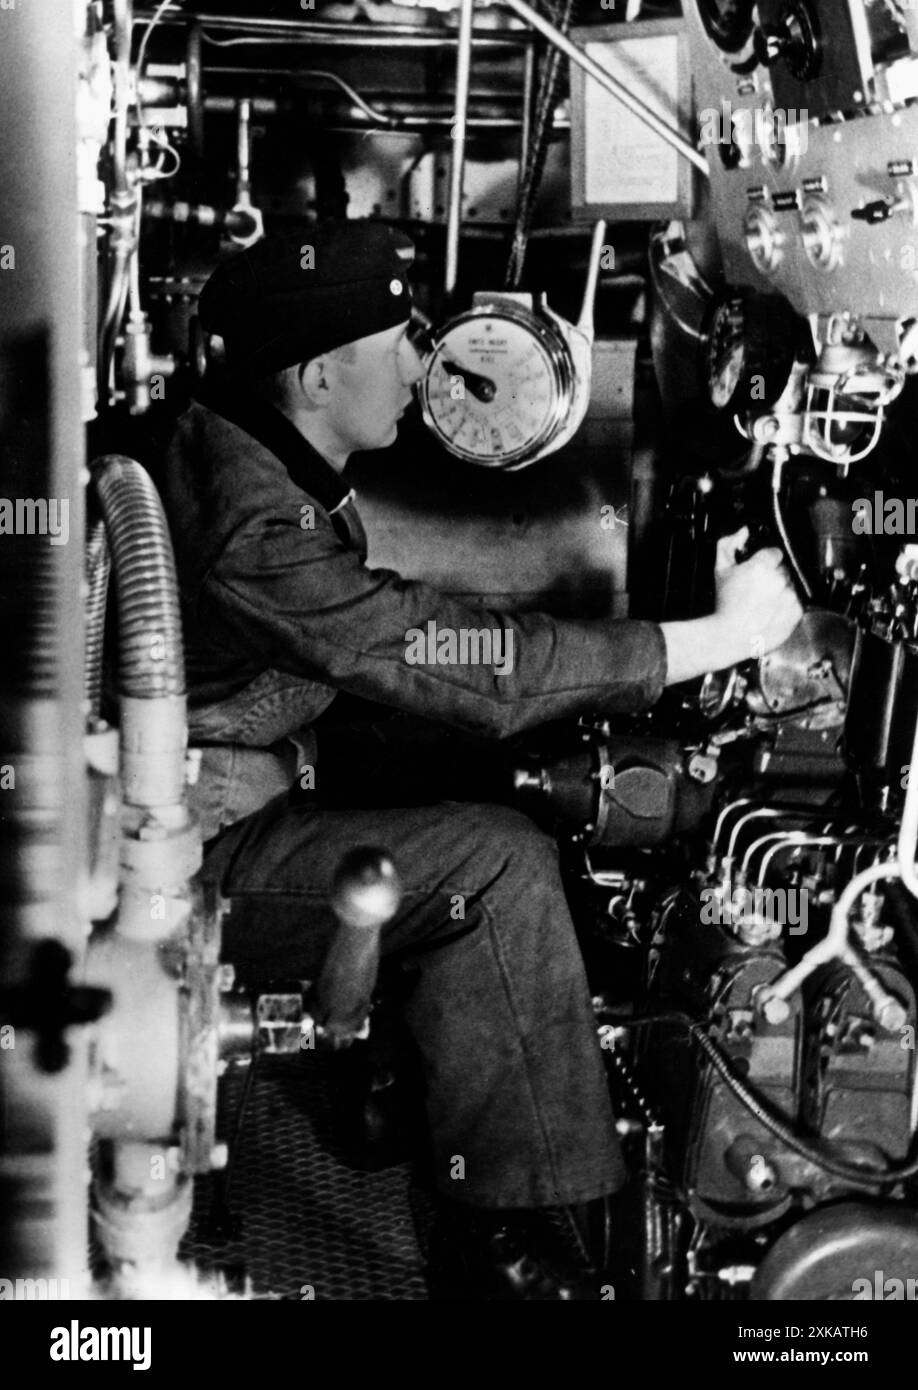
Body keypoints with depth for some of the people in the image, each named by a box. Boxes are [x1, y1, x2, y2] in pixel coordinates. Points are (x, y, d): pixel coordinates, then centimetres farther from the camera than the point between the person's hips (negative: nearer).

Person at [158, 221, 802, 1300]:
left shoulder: (283, 472, 8)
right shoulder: (249, 525, -25)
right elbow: (465, 661, -29)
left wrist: (284, 762, -18)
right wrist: (722, 634, -23)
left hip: (231, 795, 10)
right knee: (499, 863, -20)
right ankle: (529, 1248, -16)